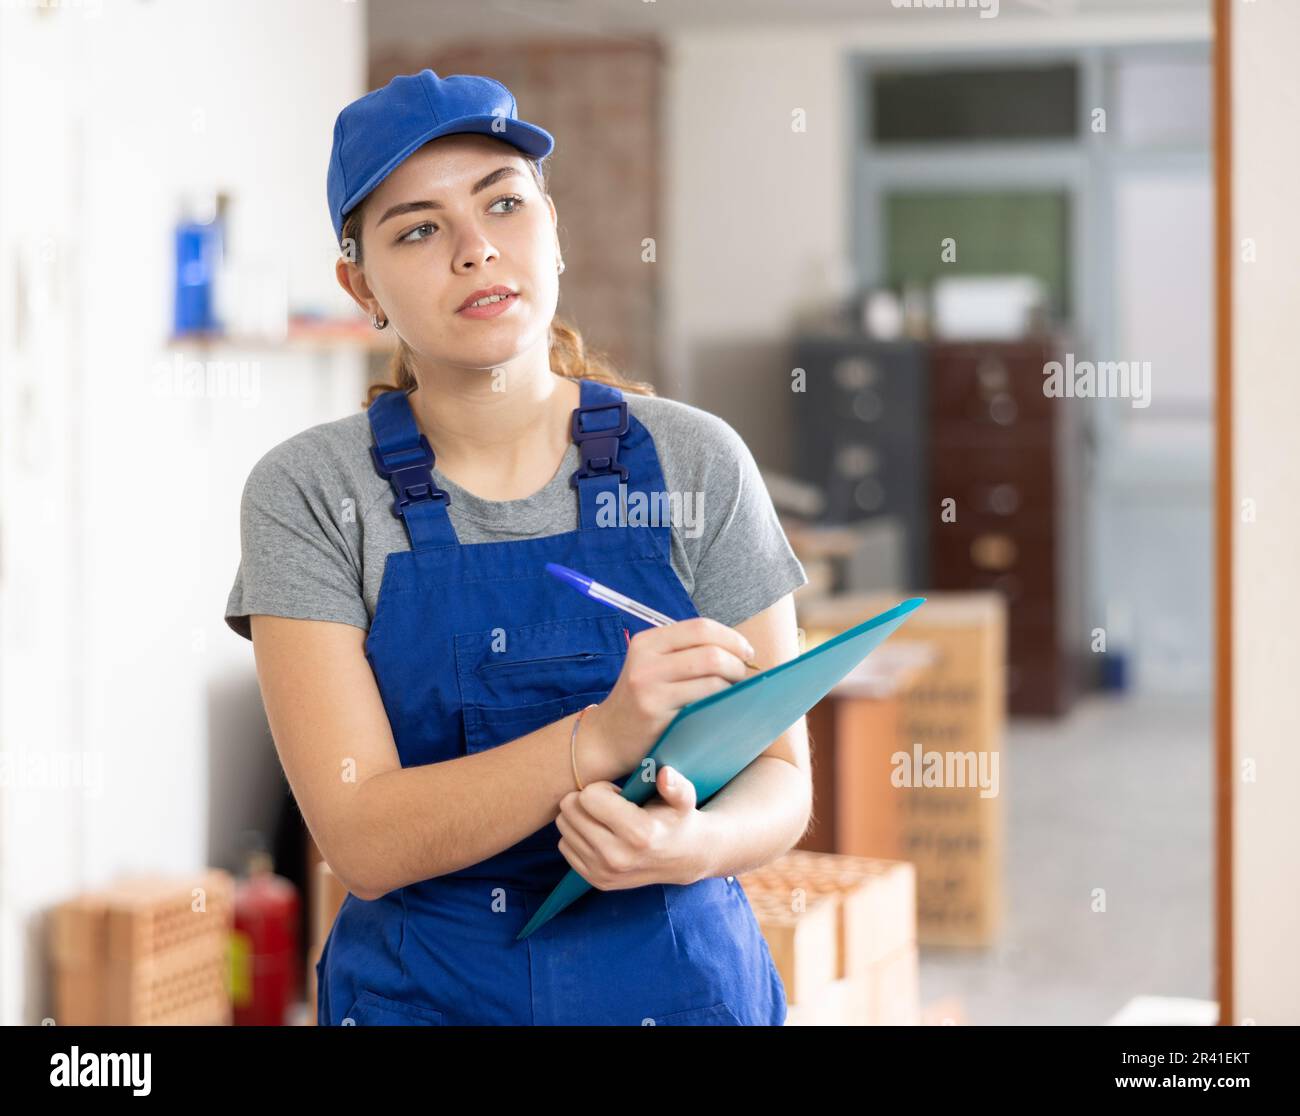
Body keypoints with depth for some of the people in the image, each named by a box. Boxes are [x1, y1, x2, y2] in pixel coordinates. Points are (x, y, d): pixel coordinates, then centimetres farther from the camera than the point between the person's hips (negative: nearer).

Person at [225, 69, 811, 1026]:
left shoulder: (696, 463, -4)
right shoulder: (309, 493, -8)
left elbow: (782, 780, -2)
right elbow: (362, 841, -15)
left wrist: (694, 844, -24)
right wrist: (600, 739, -29)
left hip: (684, 981, 1)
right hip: (422, 989, -1)